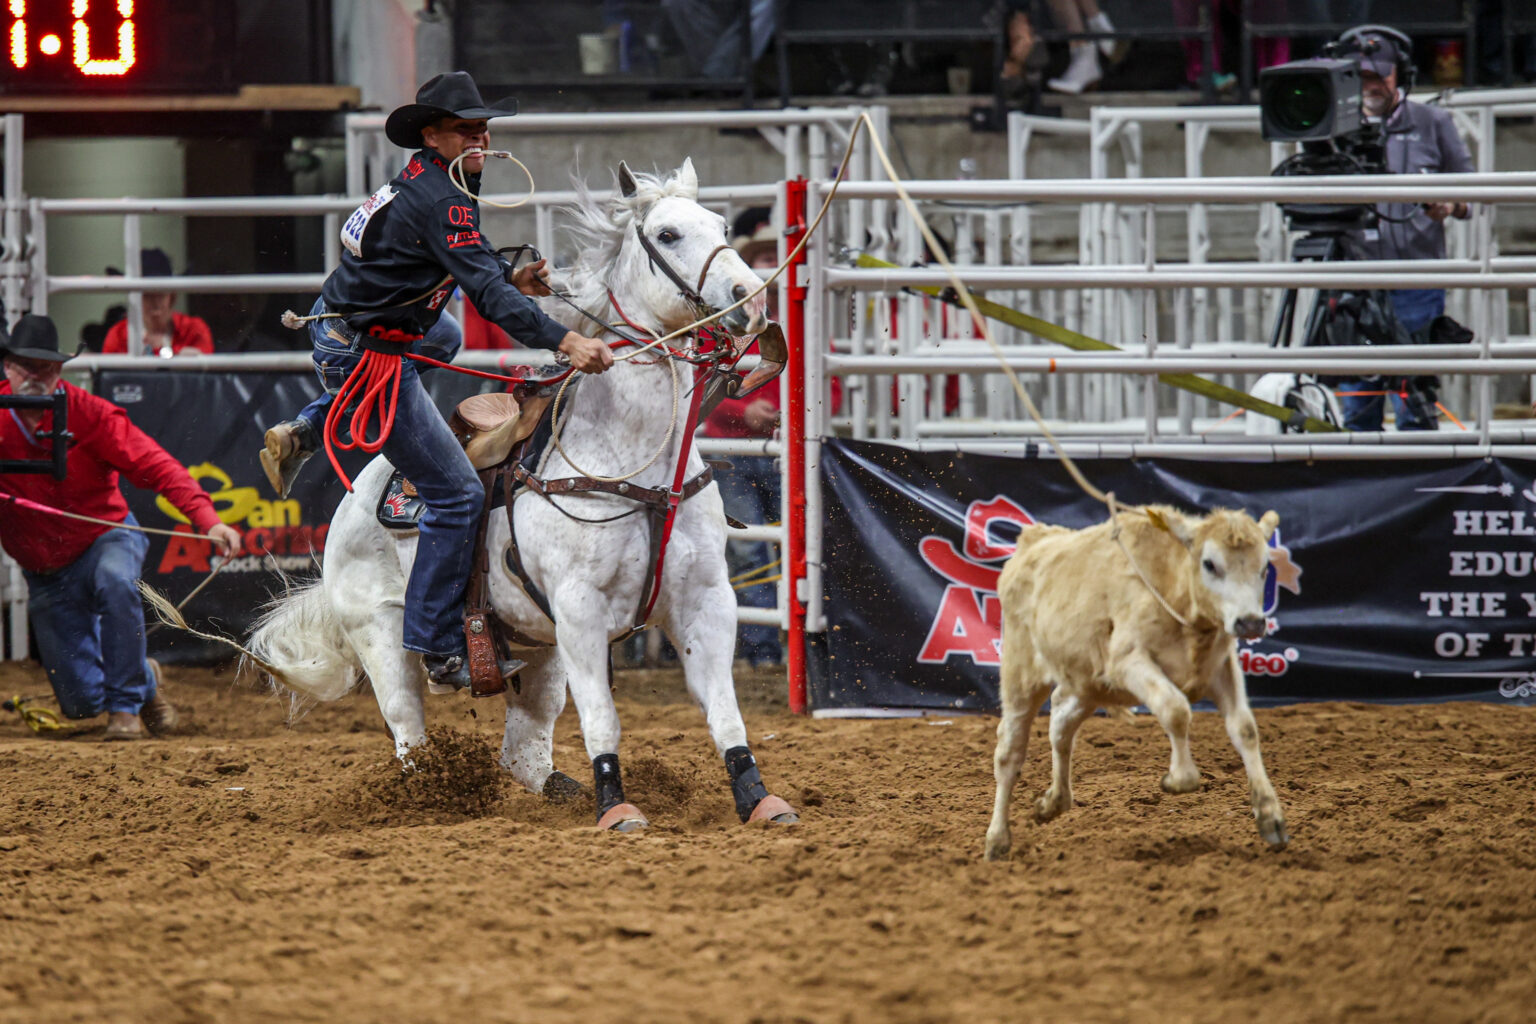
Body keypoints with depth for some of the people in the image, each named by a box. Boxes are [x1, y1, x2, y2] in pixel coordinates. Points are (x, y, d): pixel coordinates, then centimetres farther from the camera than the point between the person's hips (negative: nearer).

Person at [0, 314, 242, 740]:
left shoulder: (88, 414, -17)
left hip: (106, 536, -2)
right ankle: (145, 679, 36)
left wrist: (207, 519, -35)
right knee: (81, 700, -1)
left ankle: (126, 705, -26)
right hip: (45, 572, 2)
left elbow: (154, 465, -22)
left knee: (113, 580, -41)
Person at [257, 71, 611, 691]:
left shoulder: (425, 183, 8)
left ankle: (302, 433, 30)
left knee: (442, 337, 43)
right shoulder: (442, 201, -23)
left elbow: (465, 267, 23)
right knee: (456, 493, -7)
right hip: (366, 356, -10)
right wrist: (564, 341, -43)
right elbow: (485, 291, -33)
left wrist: (512, 279, 3)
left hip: (338, 332, 10)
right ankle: (437, 650, -4)